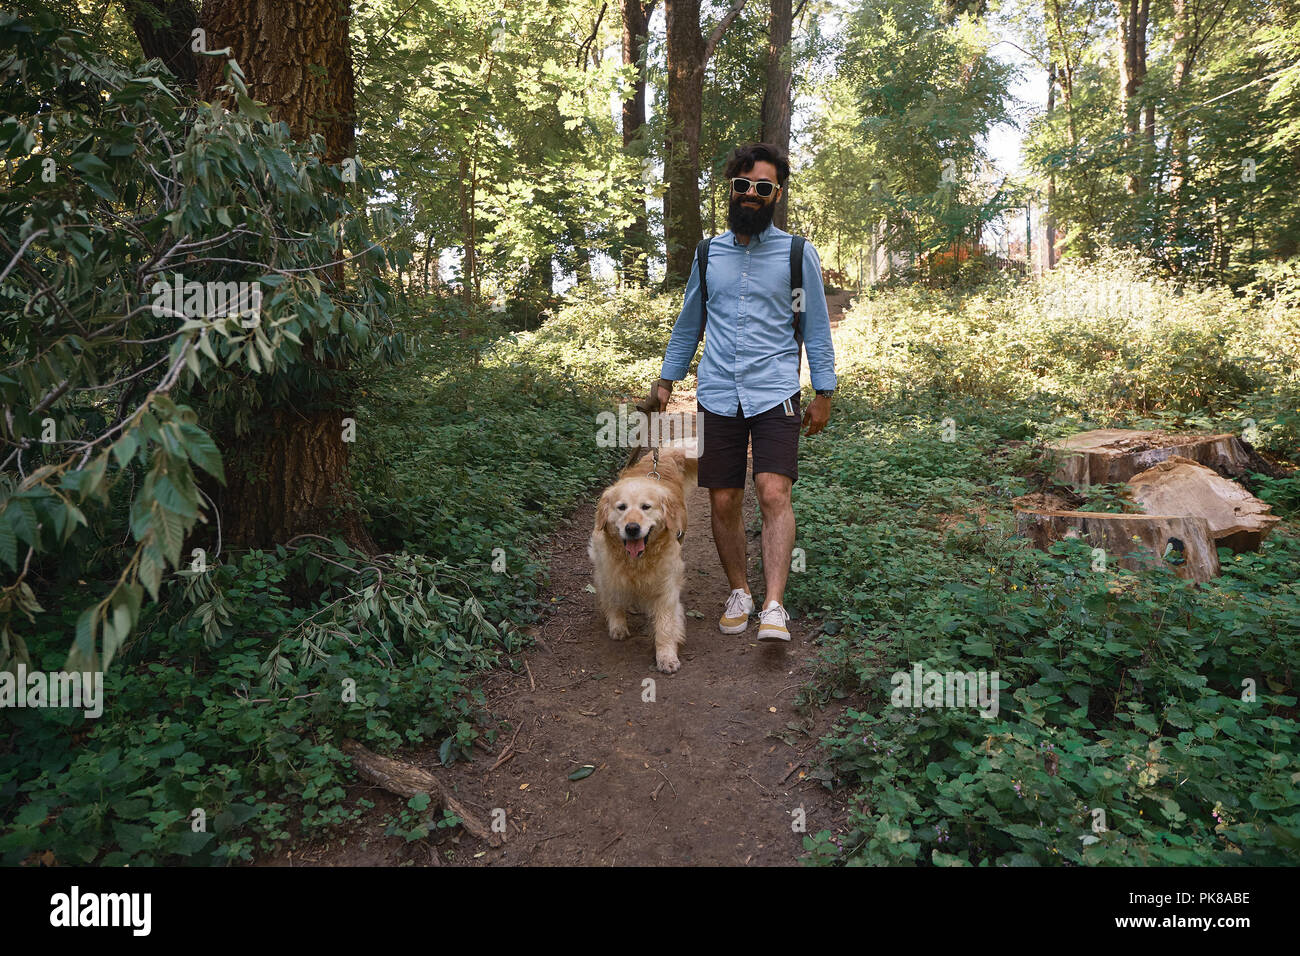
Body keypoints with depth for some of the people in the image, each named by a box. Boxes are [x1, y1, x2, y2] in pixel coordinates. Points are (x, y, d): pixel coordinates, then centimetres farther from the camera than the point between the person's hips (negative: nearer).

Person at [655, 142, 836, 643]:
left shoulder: (798, 253, 5)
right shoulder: (708, 253, 13)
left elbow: (816, 327, 8)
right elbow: (688, 323, 21)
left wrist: (824, 394, 5)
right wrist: (666, 380, 20)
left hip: (775, 394, -2)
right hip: (717, 395, 3)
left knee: (774, 494, -16)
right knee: (723, 502, 4)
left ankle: (774, 607, -13)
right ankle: (739, 593, 21)